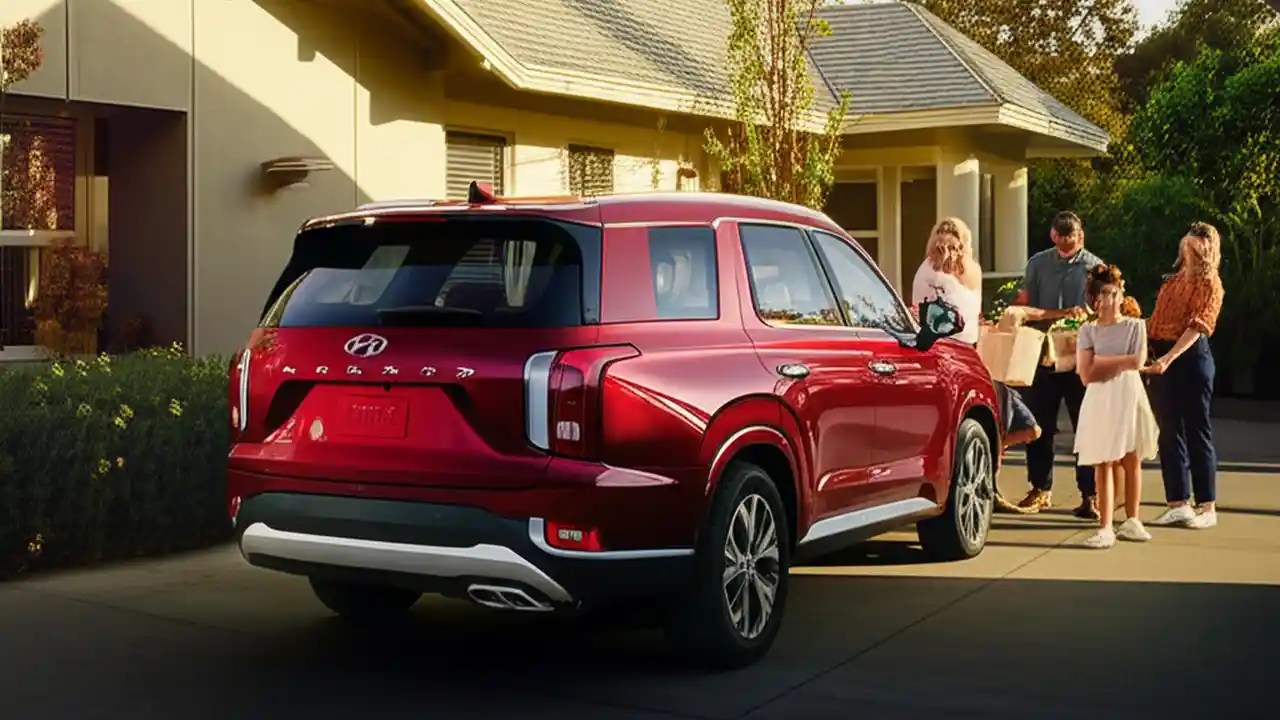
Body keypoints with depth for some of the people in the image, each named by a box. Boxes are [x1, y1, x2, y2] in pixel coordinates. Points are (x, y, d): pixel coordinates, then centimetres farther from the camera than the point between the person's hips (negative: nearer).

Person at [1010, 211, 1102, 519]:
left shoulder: (1094, 266, 2)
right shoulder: (1038, 264, 10)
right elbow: (1025, 306, 8)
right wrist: (1063, 314, -9)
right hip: (1043, 354, 3)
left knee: (1086, 426, 0)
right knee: (1040, 425, 7)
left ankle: (1089, 494, 6)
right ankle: (1040, 489, 19)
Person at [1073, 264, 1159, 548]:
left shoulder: (1135, 326, 4)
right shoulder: (1088, 330, 4)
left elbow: (1137, 363, -9)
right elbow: (1086, 374, -6)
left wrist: (1101, 362, -7)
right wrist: (1122, 361, -7)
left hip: (1129, 397, 0)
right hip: (1100, 401, 0)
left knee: (1132, 460, 6)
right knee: (1103, 463, -4)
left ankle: (1131, 521, 18)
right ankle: (1105, 528, -6)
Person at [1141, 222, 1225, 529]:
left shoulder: (1209, 284, -5)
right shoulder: (1173, 280, 16)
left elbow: (1197, 326, -16)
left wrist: (1169, 358, -26)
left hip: (1190, 357, -7)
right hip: (1162, 359, 7)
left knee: (1197, 431, -1)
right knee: (1169, 432, 7)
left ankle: (1207, 507, 7)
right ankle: (1178, 504, 13)